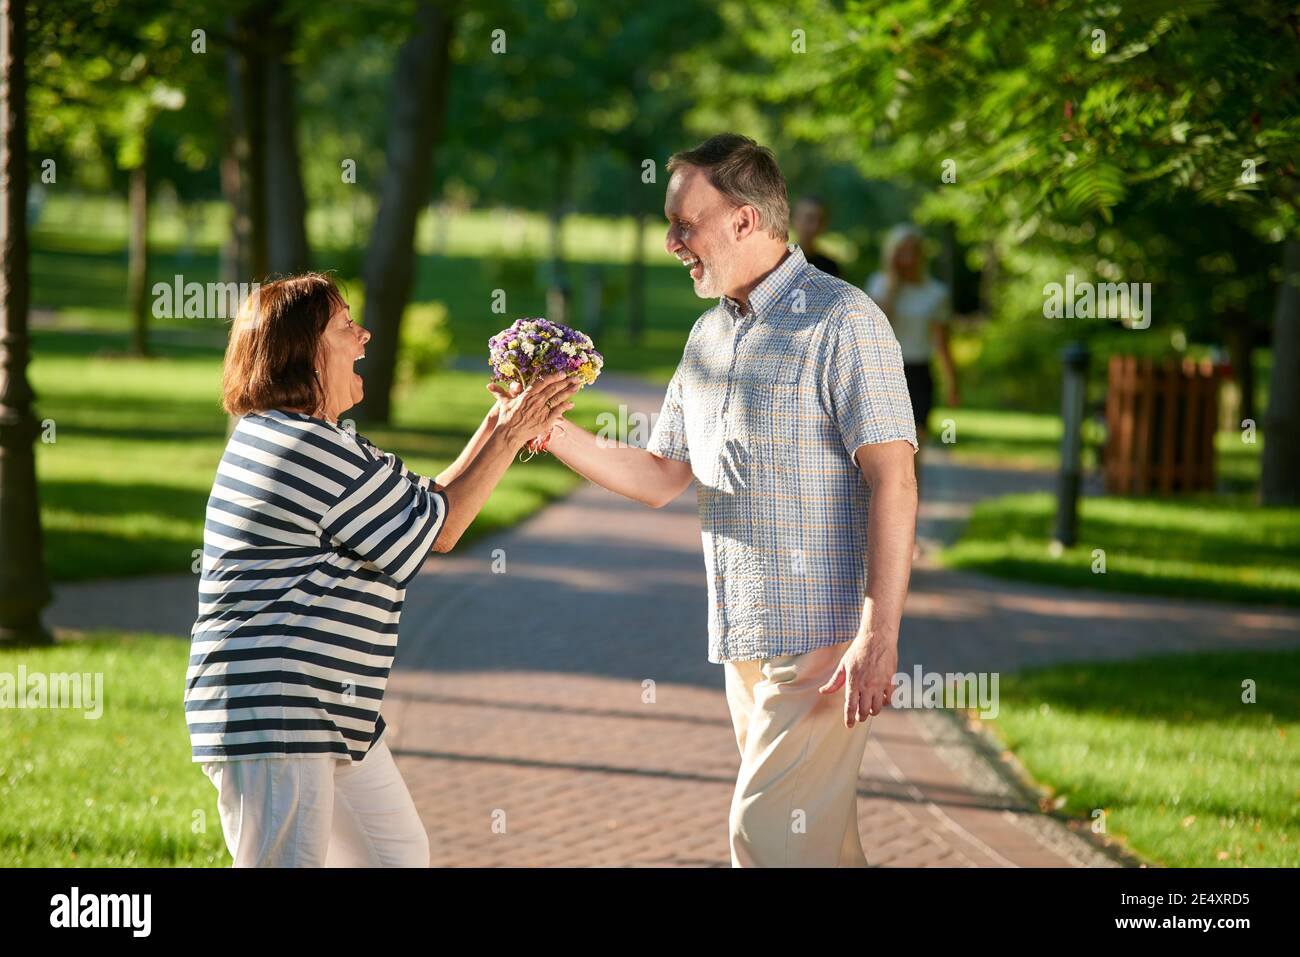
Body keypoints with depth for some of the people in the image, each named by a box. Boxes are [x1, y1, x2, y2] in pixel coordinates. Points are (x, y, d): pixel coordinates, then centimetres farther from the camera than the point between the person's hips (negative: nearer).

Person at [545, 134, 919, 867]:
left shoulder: (841, 320, -10)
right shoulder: (709, 336, 15)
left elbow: (893, 481, -16)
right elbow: (660, 477, 18)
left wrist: (880, 637, -23)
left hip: (820, 636, -8)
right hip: (744, 639, 8)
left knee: (768, 834, -11)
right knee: (820, 838, 12)